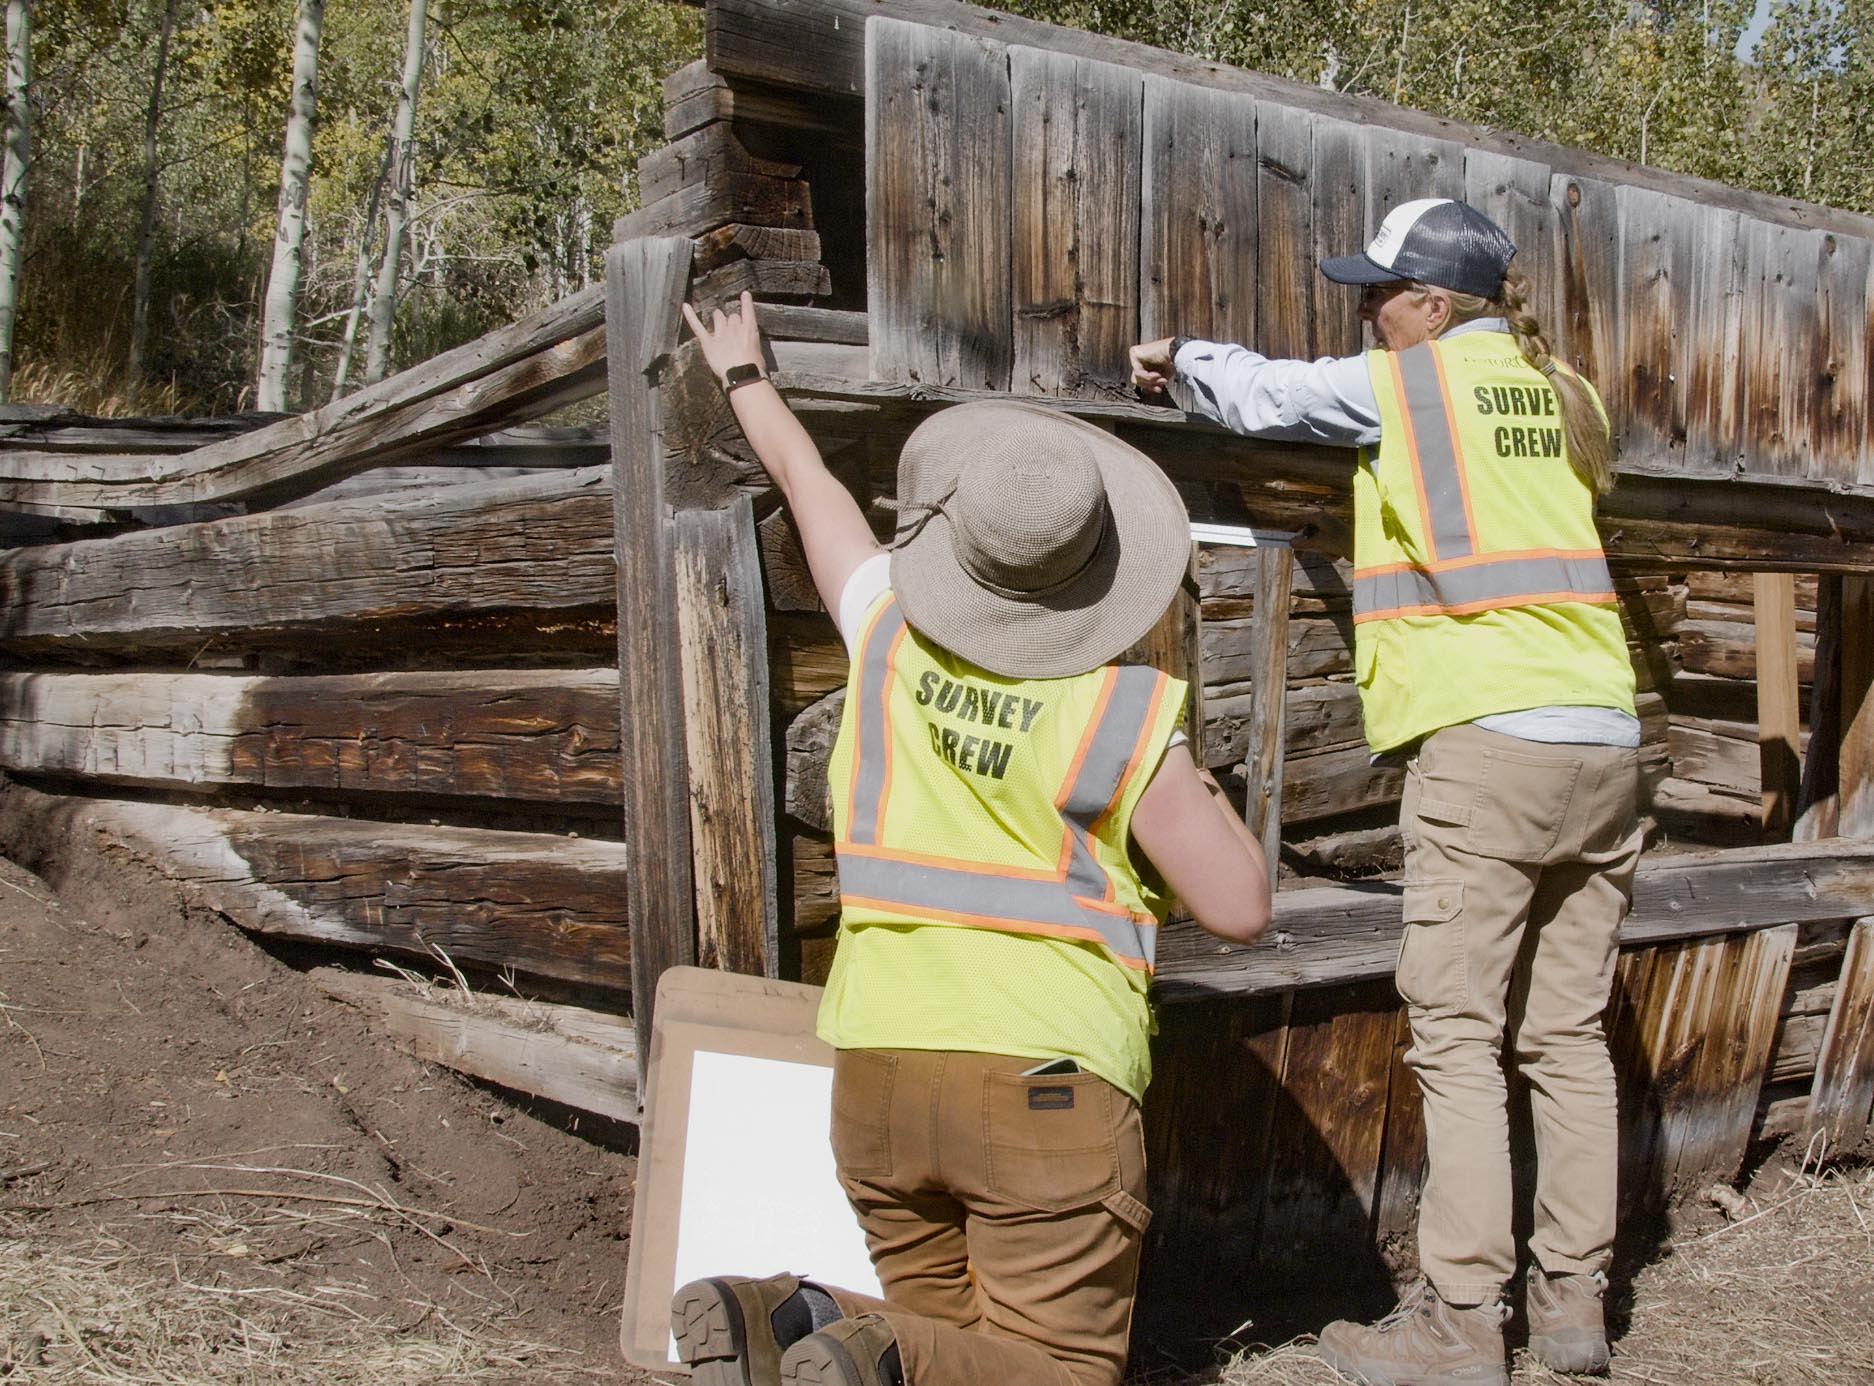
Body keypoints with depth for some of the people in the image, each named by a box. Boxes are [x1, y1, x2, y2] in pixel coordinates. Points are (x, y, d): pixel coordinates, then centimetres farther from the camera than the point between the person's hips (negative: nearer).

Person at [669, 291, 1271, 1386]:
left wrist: (745, 374, 42)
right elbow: (1242, 909, -4)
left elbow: (806, 478, 24)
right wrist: (1191, 780, 12)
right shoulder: (1128, 711, -8)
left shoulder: (889, 635, 4)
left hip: (874, 1068, 5)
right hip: (1046, 1078, -5)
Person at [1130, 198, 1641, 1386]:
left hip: (1486, 744, -7)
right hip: (1604, 741, 7)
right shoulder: (1557, 391, 16)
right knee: (1570, 1034, 10)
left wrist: (1179, 355, 30)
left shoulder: (1406, 383, 0)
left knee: (1459, 1040, -4)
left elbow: (1264, 395, 9)